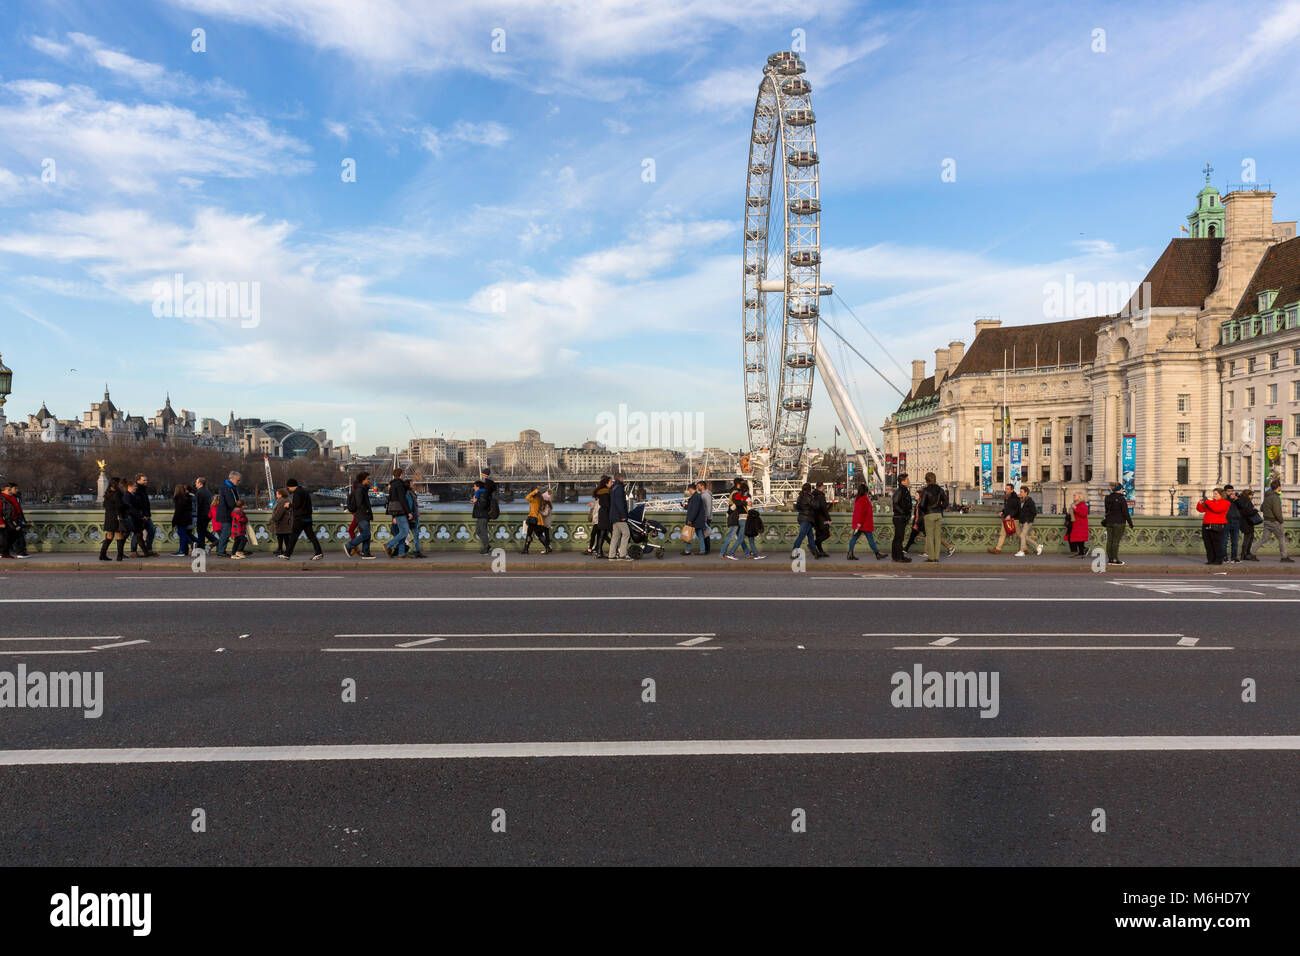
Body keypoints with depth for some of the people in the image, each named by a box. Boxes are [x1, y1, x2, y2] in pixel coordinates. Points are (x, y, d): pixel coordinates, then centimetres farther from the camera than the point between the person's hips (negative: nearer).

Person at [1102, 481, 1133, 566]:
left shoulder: (1107, 498, 6)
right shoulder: (1121, 499, -13)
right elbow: (1125, 512, -12)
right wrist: (1130, 522, -4)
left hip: (1109, 522, 6)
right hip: (1119, 522, -6)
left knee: (1109, 541, 7)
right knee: (1116, 541, -5)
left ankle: (1110, 559, 10)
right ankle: (1115, 559, -3)